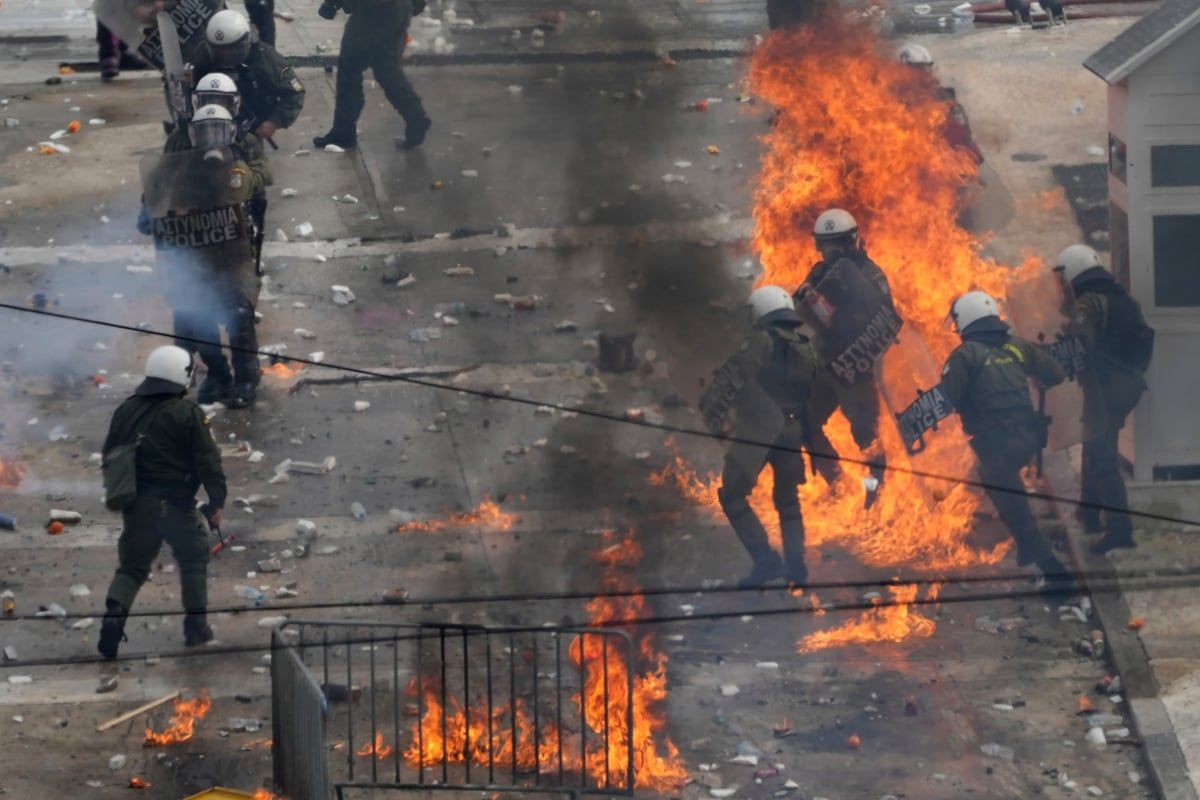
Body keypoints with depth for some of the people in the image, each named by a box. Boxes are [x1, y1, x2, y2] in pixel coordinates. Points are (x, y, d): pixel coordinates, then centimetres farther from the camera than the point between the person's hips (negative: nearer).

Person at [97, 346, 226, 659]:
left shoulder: (126, 410, 8)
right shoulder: (187, 413, -9)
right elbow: (207, 460, -11)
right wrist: (216, 500, -4)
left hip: (136, 504, 4)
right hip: (175, 503, -4)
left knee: (132, 564, 11)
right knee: (193, 557, 15)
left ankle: (114, 616, -12)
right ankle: (196, 624, 14)